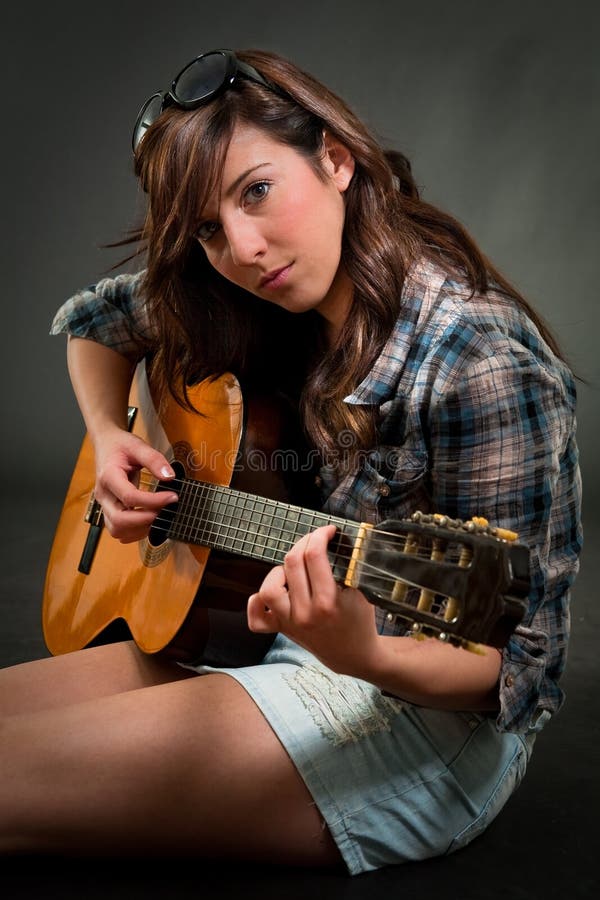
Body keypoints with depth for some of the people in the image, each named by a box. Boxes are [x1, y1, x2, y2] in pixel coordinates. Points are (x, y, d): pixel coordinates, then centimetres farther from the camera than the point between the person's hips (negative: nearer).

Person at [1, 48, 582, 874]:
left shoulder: (479, 362, -23)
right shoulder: (262, 312, -1)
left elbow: (512, 659, -18)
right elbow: (91, 319, 18)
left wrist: (363, 658, -38)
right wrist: (109, 438, -1)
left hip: (428, 710, -7)